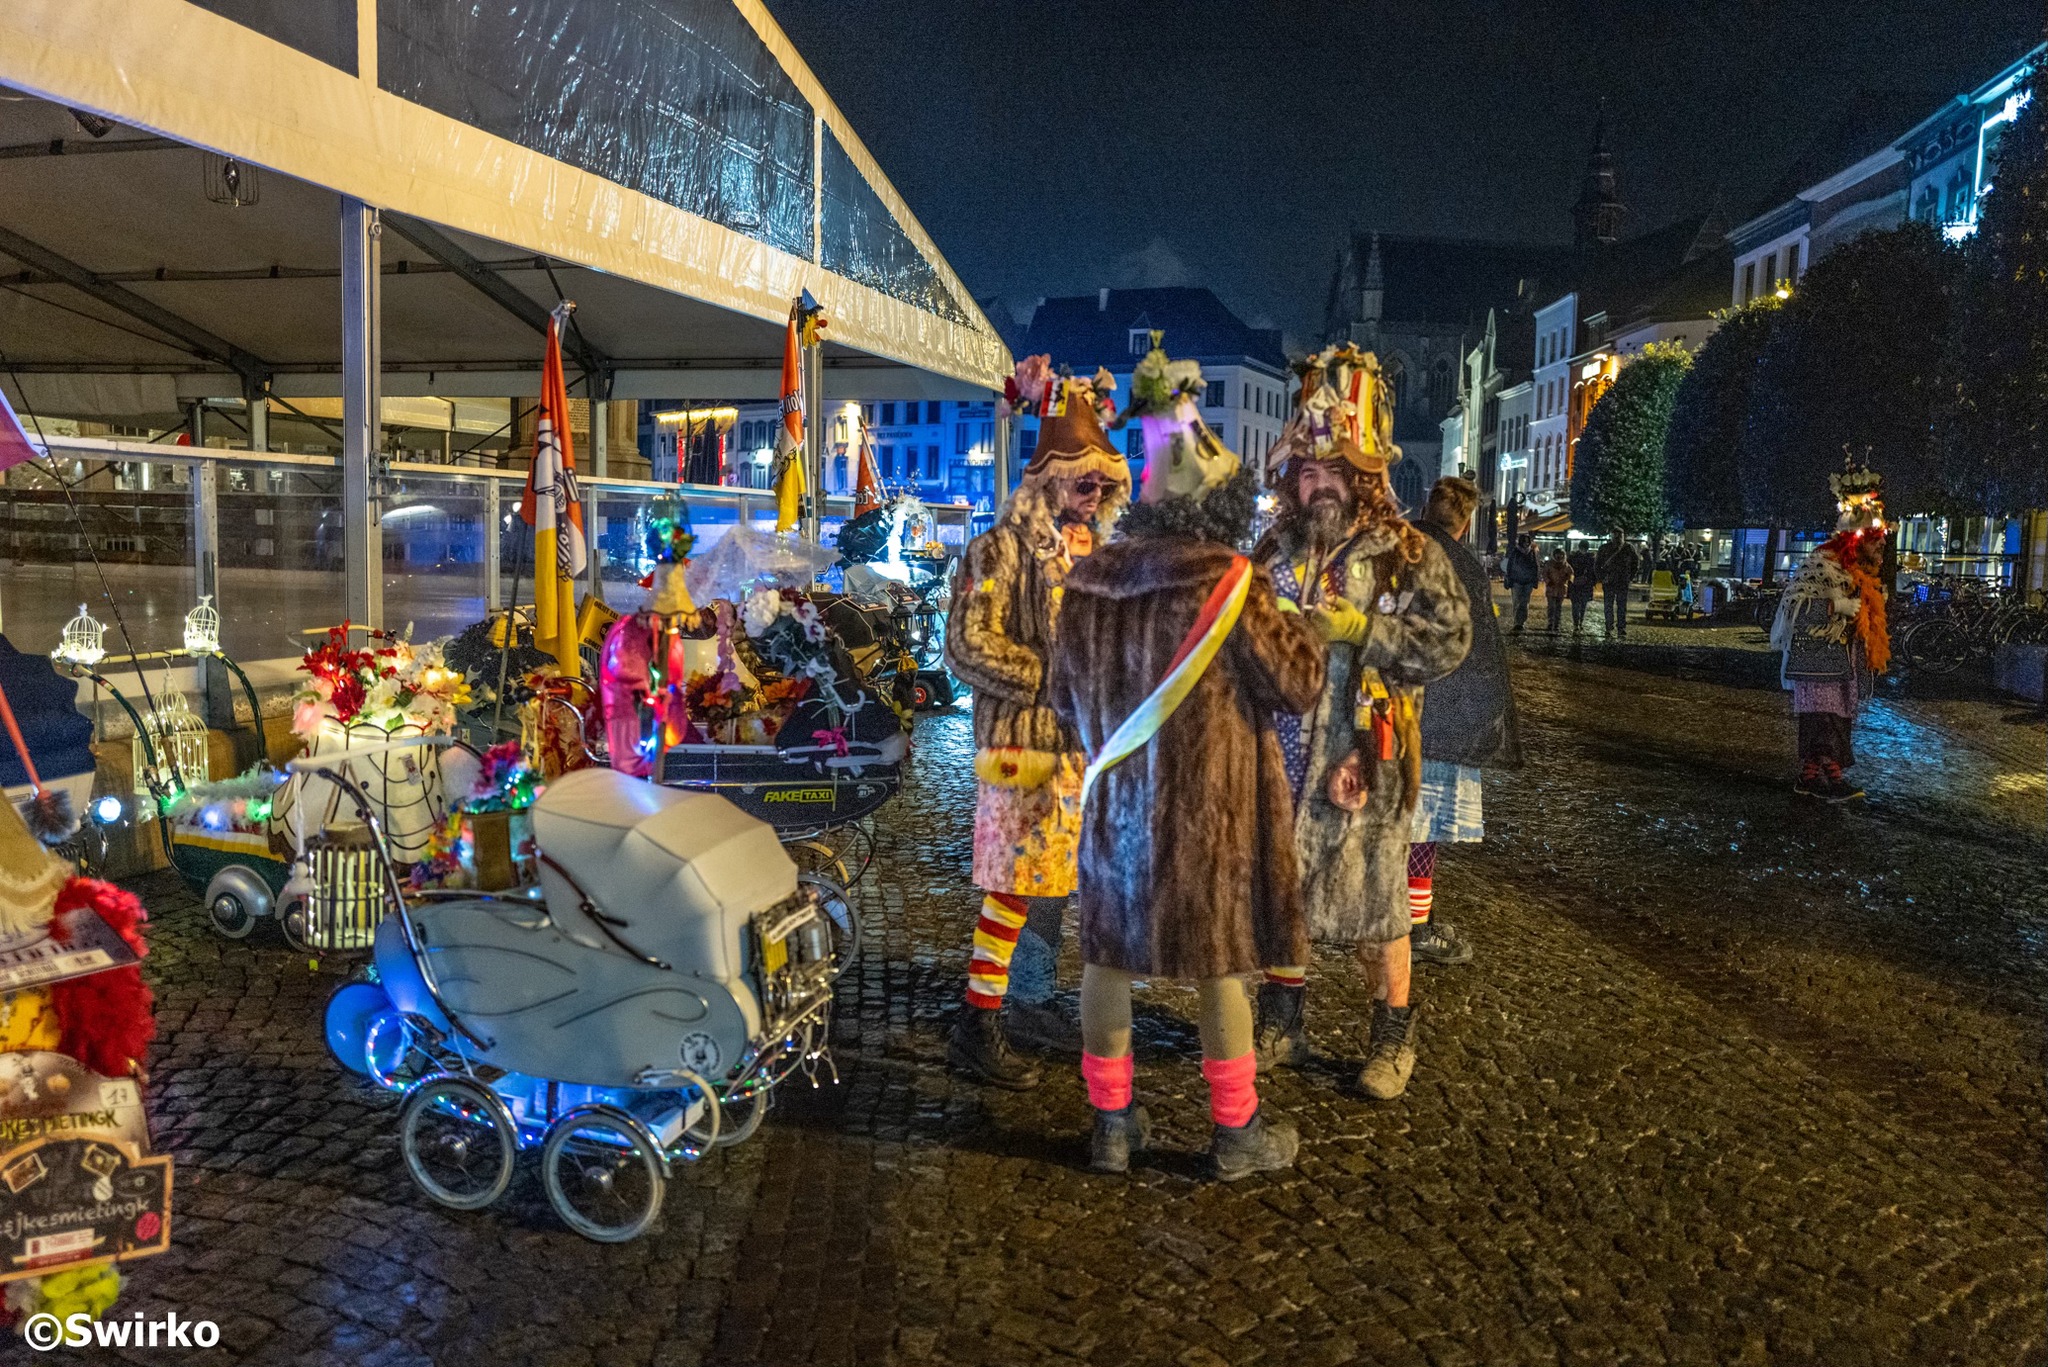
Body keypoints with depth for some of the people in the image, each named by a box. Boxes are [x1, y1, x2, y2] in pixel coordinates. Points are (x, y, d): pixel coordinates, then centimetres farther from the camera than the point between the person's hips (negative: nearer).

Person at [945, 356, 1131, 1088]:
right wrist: (1053, 682, -19)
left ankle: (1031, 1001, 28)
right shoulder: (1001, 549, -9)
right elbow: (968, 648, -17)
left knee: (1051, 881, 15)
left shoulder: (1093, 549, 15)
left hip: (1082, 744, 8)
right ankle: (976, 1028, 3)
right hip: (1024, 742, -8)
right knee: (1015, 885, -6)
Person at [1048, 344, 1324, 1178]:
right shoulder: (1229, 582, -17)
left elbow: (1065, 698, 9)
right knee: (1220, 964, 8)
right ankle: (1237, 1133, 22)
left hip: (1116, 803, 4)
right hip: (1209, 808, -4)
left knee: (1108, 955, 13)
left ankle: (1112, 1122, 25)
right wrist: (1302, 627, 7)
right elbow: (1300, 684, -10)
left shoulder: (1088, 581, -1)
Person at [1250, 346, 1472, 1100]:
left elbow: (1449, 639, -13)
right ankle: (1282, 1023, 30)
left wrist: (1357, 629, -19)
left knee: (1374, 900, 3)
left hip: (1362, 762, -4)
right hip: (1280, 756, 5)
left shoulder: (1407, 555, -4)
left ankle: (1394, 1033, 22)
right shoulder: (1273, 551, 10)